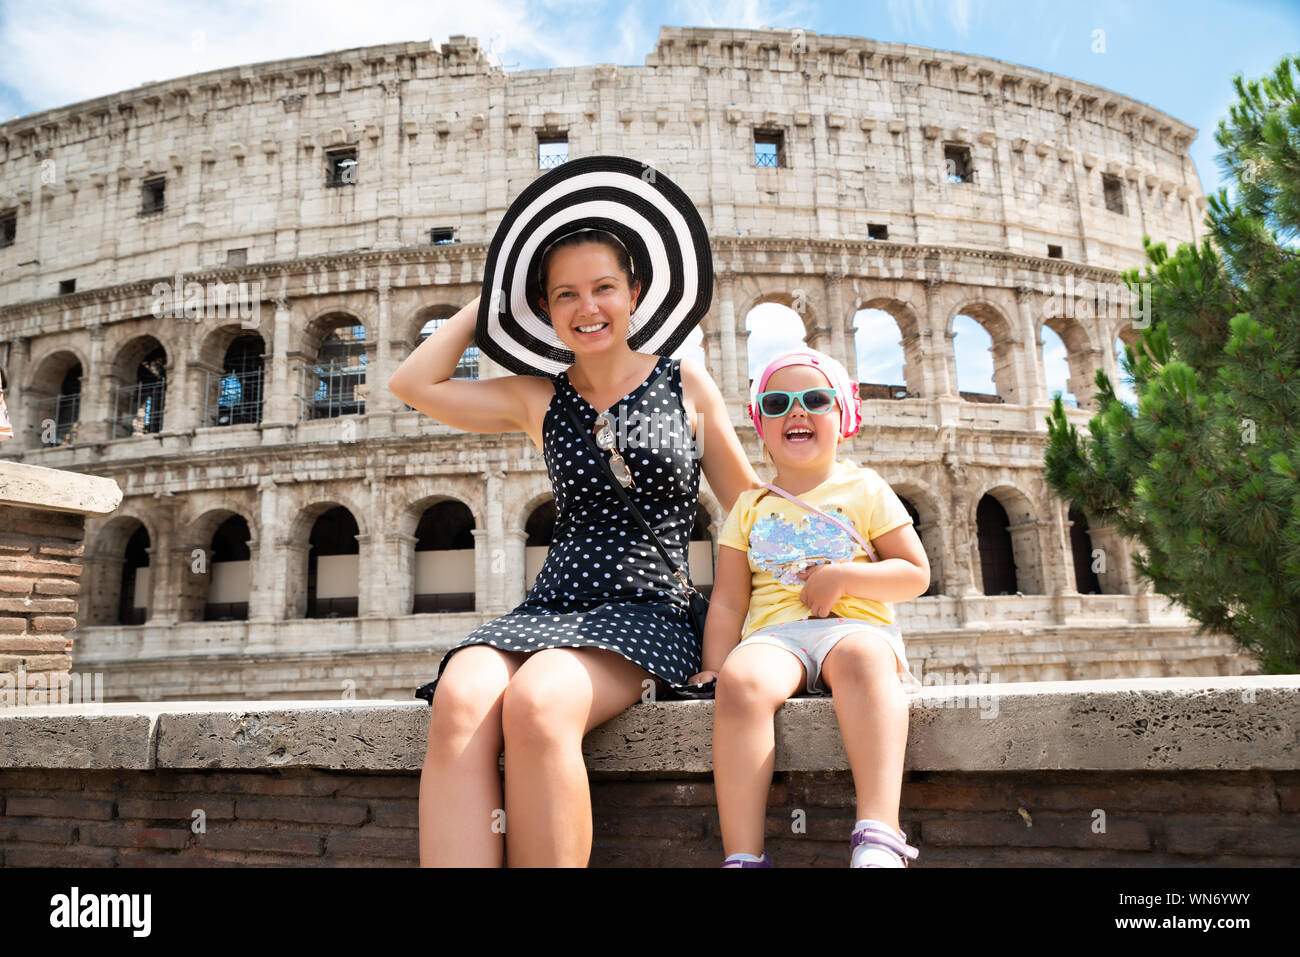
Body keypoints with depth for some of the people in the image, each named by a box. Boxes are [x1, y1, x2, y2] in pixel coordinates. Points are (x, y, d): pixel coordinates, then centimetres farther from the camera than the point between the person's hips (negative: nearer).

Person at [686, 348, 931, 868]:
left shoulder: (865, 489, 14)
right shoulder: (751, 506, 17)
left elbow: (917, 574, 10)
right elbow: (727, 601, 14)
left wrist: (843, 577, -6)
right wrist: (714, 667, -1)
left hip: (856, 625, -1)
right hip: (774, 633, 1)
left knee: (863, 657, -38)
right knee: (742, 680, -34)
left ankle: (879, 833, -44)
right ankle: (743, 854, -33)